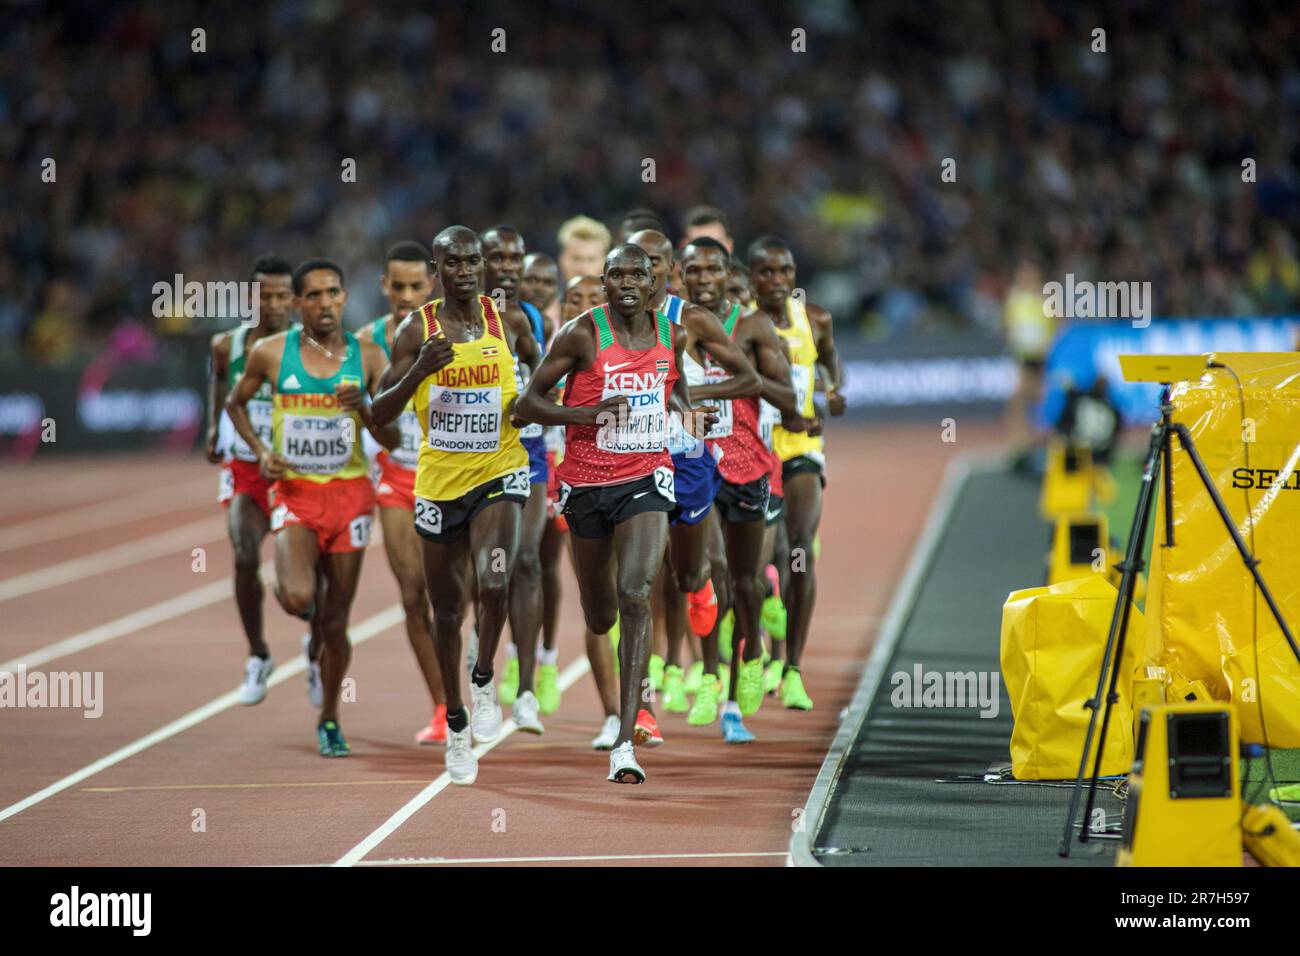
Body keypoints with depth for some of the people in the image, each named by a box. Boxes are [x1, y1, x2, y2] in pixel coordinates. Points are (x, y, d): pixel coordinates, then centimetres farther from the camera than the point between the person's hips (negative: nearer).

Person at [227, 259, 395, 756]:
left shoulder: (368, 356, 0)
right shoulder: (271, 353, -2)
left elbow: (392, 440, 0)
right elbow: (236, 403, 15)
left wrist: (364, 409, -20)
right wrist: (260, 449, -1)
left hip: (350, 492, 1)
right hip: (295, 494, -1)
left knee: (336, 621, 5)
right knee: (298, 598, -25)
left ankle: (329, 719, 26)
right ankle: (288, 587, 14)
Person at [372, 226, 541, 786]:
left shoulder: (505, 321, 0)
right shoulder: (416, 330, -4)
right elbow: (380, 413, -6)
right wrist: (419, 371, -22)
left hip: (499, 473, -1)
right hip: (439, 481, 1)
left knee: (493, 582, -26)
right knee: (447, 610, 11)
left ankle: (483, 679, 0)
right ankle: (456, 724, 29)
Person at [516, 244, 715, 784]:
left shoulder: (672, 336, 2)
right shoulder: (582, 334, -9)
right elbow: (529, 404, -7)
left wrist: (687, 412, 5)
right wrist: (588, 413, -22)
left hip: (646, 480, 0)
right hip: (587, 483, 0)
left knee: (635, 595, -21)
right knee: (600, 618, 12)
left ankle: (625, 743, -23)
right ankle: (635, 677, 54)